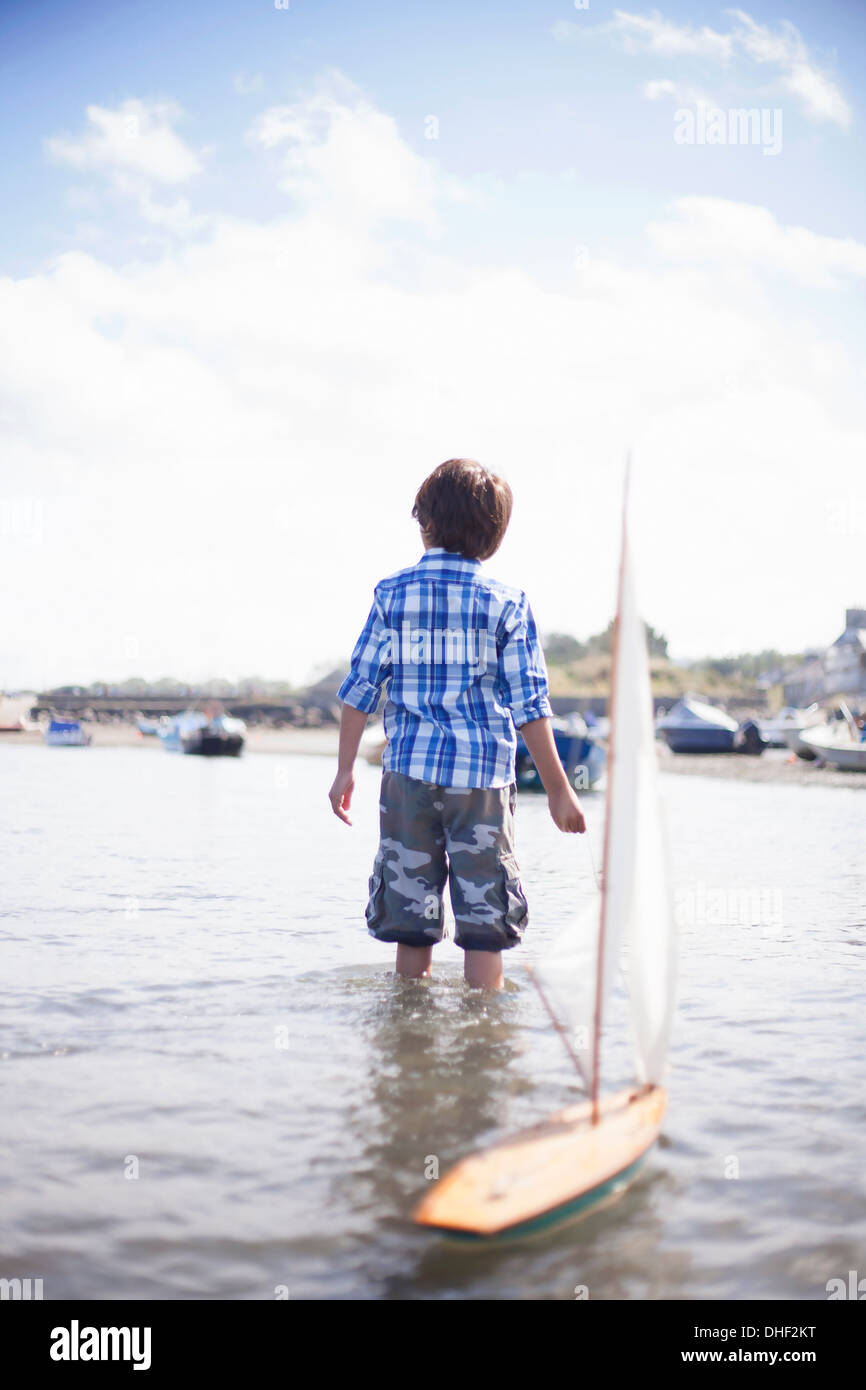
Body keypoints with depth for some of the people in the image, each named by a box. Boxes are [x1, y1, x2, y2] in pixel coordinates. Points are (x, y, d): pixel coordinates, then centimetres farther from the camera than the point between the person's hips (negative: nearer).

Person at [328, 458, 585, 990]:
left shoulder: (392, 593, 3)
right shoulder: (506, 604, -2)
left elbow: (360, 687, 3)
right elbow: (530, 706, -4)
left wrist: (345, 769, 12)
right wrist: (559, 789, 1)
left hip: (408, 771, 2)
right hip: (483, 776, -2)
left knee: (411, 917, 10)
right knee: (485, 922, 4)